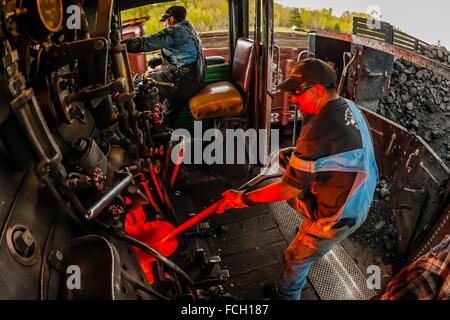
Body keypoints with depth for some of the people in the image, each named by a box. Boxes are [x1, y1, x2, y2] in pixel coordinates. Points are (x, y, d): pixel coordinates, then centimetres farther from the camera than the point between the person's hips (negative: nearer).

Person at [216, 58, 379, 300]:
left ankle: (286, 295, 39)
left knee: (296, 260, 14)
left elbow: (289, 189, -27)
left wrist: (244, 199, -18)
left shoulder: (319, 131, -32)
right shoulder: (350, 108, -3)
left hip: (338, 218, -8)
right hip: (361, 203, 8)